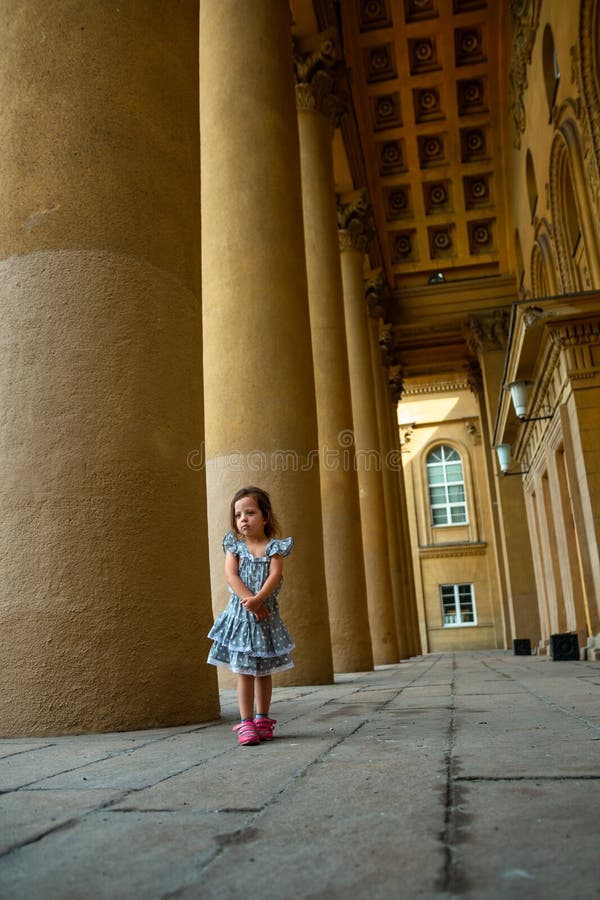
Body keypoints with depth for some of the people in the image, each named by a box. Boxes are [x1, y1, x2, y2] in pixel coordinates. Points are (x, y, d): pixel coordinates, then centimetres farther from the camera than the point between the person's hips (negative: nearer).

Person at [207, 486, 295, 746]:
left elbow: (275, 575, -14)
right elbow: (230, 575, -10)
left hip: (266, 615, 0)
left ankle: (263, 719, 25)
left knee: (264, 670, 11)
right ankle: (246, 723, 9)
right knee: (244, 670, 1)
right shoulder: (234, 545, 2)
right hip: (240, 614, 0)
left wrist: (258, 599, -29)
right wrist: (249, 601, -21)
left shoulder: (274, 547, -1)